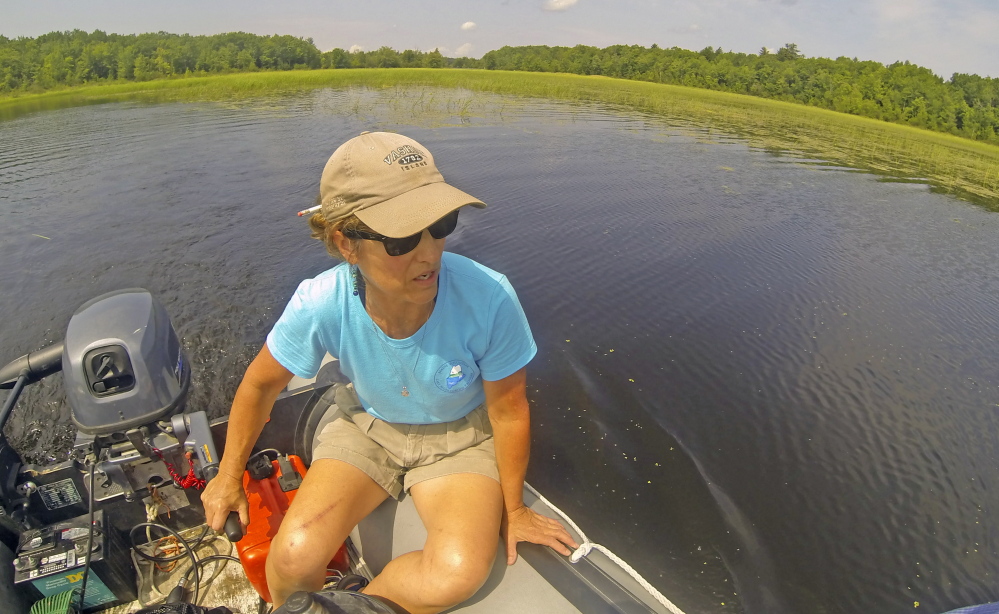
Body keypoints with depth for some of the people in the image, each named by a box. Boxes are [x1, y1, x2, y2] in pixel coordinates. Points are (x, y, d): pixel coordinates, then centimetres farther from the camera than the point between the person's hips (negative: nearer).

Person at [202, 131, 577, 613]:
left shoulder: (488, 299, -32)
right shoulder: (320, 304, -27)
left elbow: (508, 414, -14)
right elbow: (259, 386, -4)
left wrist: (513, 510, 0)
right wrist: (228, 479, 8)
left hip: (460, 436, 0)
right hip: (368, 426, 1)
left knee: (457, 574, -24)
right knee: (295, 554, -21)